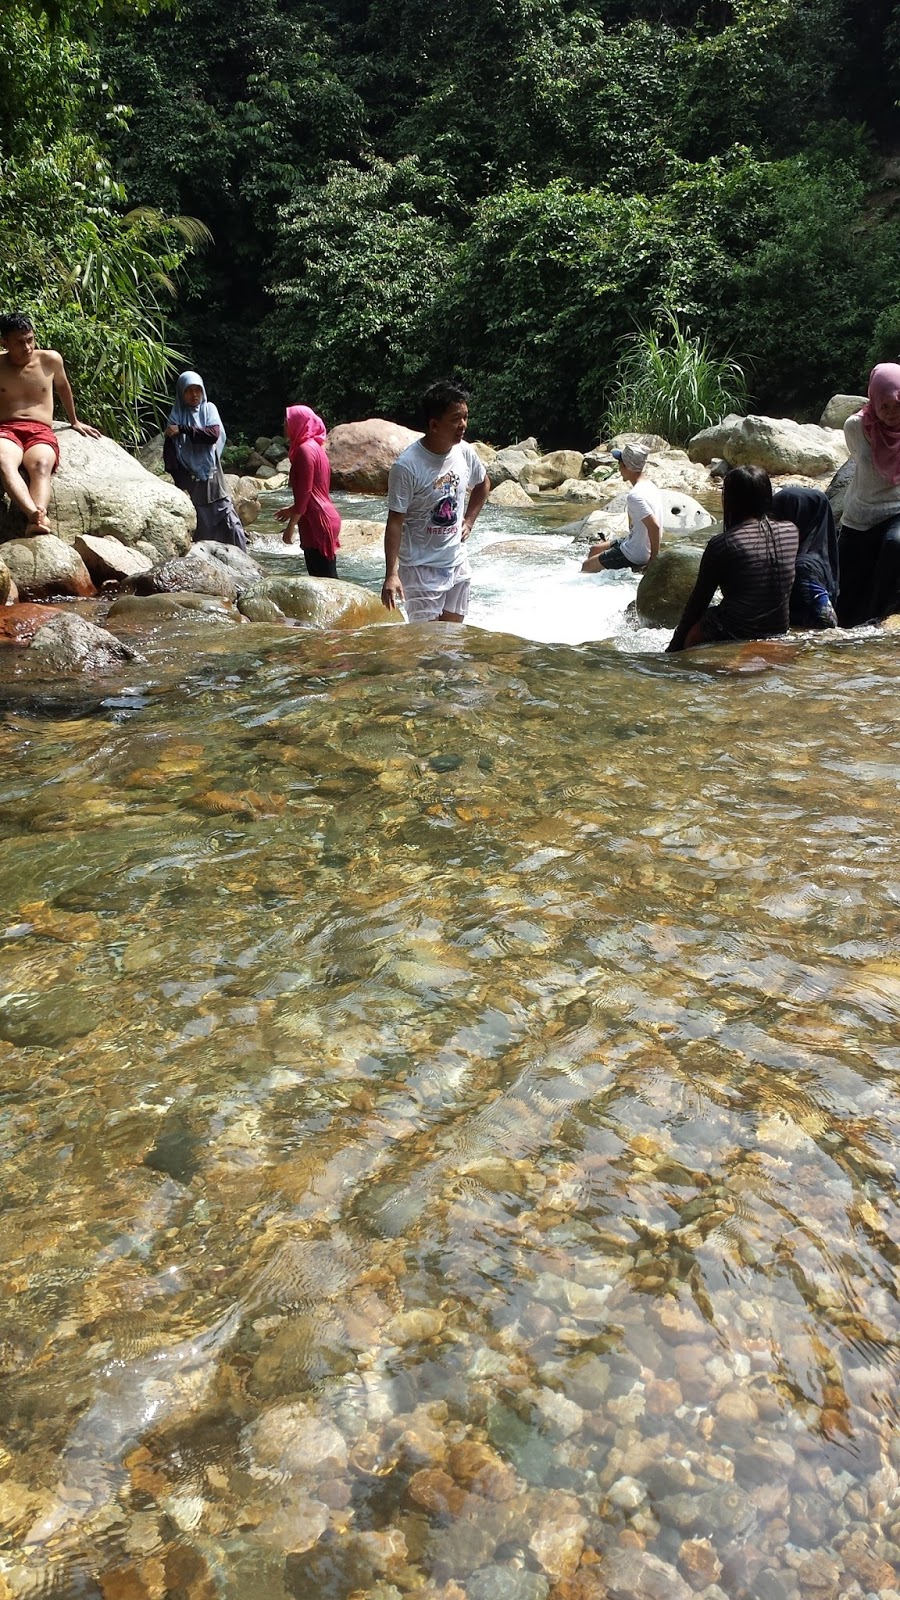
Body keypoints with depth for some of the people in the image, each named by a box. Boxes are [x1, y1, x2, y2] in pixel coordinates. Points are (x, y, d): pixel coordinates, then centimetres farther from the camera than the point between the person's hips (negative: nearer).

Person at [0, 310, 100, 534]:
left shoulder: (50, 359, 11)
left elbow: (63, 386, 31)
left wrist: (75, 421, 40)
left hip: (40, 432, 1)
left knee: (41, 465, -38)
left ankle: (34, 522, -63)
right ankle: (35, 514, -64)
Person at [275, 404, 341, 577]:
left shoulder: (305, 449, -13)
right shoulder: (314, 446, 17)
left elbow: (304, 491, -18)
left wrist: (291, 525, -16)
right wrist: (293, 509, 29)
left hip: (317, 522, -10)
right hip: (321, 518, 10)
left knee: (323, 578, -9)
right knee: (324, 577, 12)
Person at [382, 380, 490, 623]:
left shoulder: (464, 452, -1)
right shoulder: (407, 466, -20)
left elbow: (483, 483, 22)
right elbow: (395, 521, -19)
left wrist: (469, 521, 11)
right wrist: (391, 574, -24)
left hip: (457, 563, 6)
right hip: (421, 568, -6)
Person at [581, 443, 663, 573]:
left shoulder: (635, 495, -27)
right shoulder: (650, 485, 3)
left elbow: (654, 526, -33)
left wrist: (653, 559, -23)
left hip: (633, 555, -10)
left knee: (586, 567, 4)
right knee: (594, 550, 25)